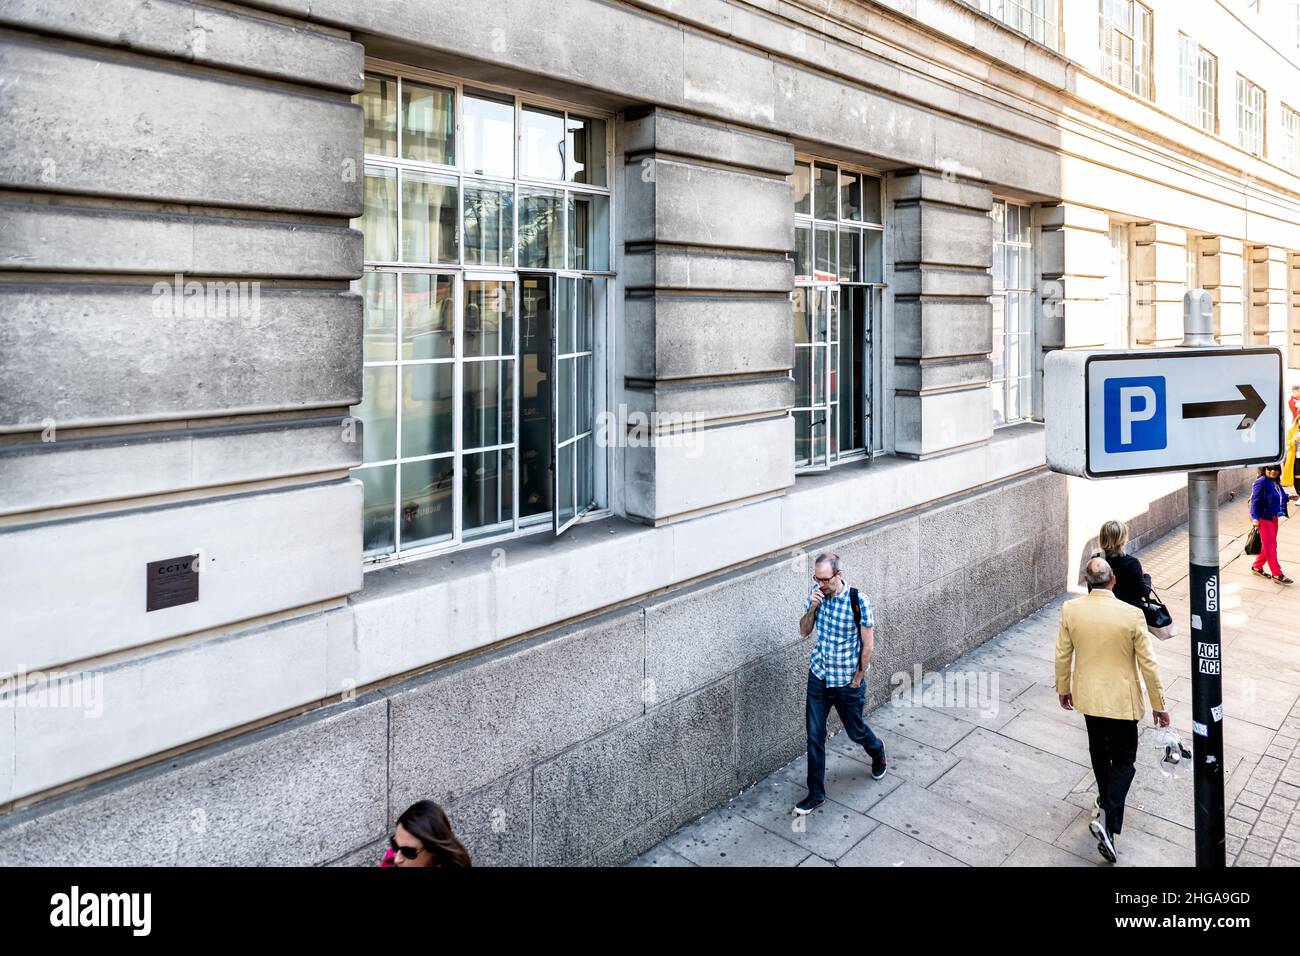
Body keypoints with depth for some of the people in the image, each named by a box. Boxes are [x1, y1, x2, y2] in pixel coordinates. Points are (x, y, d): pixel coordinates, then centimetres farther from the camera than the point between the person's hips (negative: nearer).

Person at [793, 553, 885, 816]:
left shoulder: (858, 601, -21)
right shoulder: (816, 594, -8)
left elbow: (867, 645, -13)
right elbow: (804, 631, -1)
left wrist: (858, 679, -8)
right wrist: (812, 608, -19)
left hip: (847, 681, -3)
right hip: (819, 676, 3)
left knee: (855, 731, 17)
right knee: (814, 735, 4)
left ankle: (877, 752, 52)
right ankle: (816, 794, 18)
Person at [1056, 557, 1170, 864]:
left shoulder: (1070, 610, -12)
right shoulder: (1132, 615, -20)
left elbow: (1063, 655, -2)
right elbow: (1148, 664, -11)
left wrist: (1063, 688, 14)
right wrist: (1158, 705, 1)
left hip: (1087, 695, 3)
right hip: (1121, 699, -3)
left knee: (1098, 749, 25)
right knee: (1123, 760, 10)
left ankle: (1105, 800, 45)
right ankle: (1108, 823, -2)